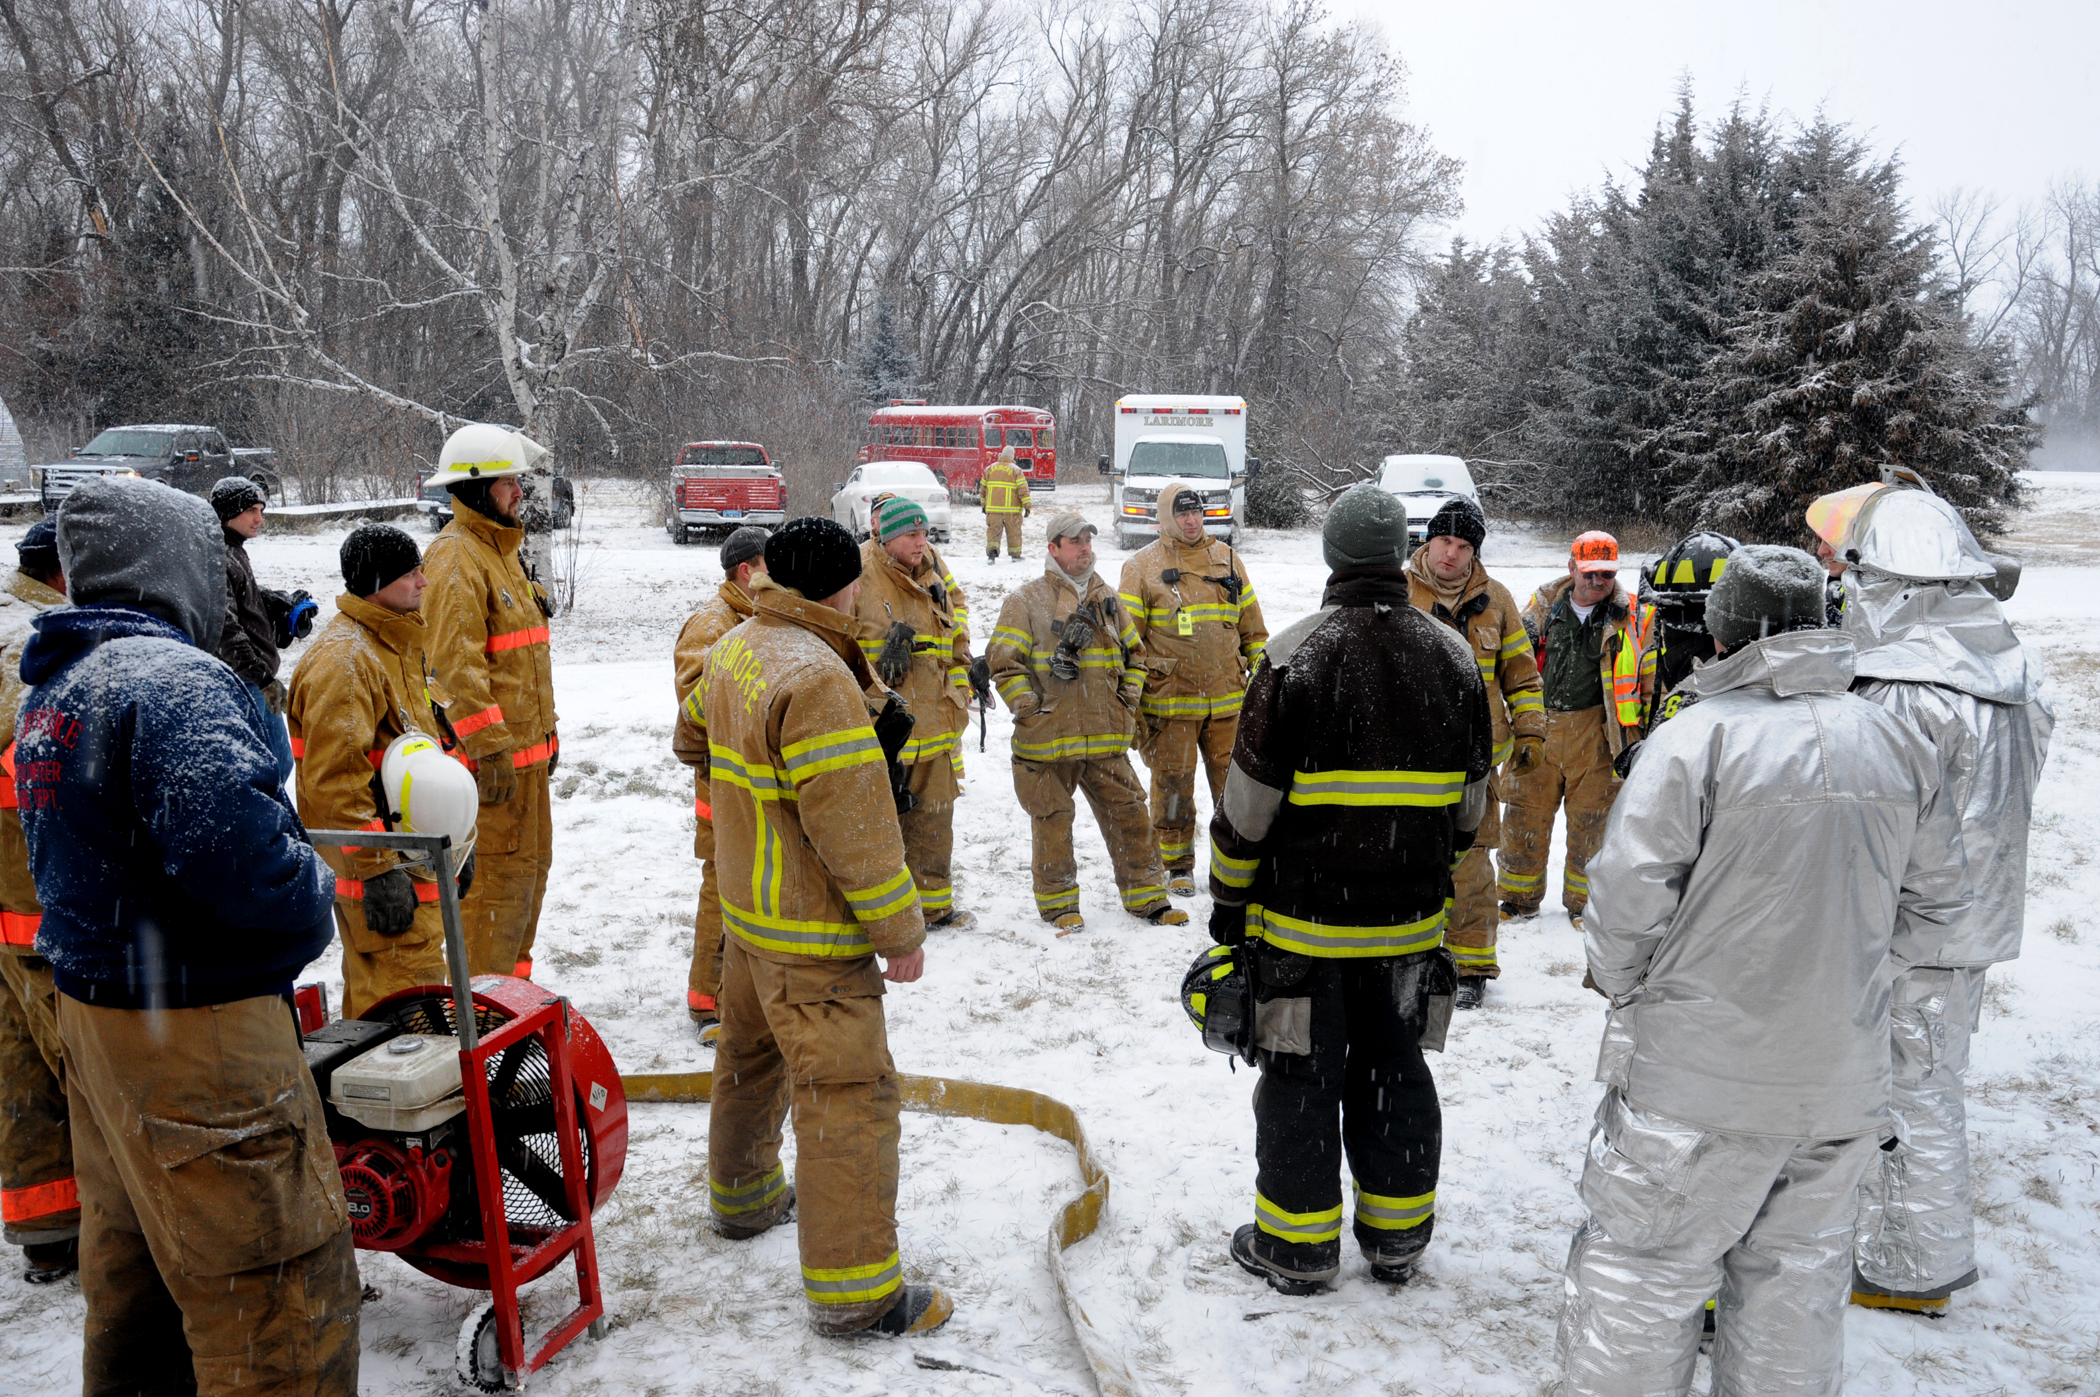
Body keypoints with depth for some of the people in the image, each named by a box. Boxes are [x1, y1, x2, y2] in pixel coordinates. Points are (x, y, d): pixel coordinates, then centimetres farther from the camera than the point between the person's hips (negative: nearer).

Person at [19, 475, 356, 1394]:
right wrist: (315, 902, -13)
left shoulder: (52, 690, 12)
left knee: (131, 1270, 25)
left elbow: (91, 852, 16)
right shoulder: (175, 680, -21)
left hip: (93, 1011, 10)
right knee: (281, 1296, -1)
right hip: (197, 1037, -10)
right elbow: (239, 854, -31)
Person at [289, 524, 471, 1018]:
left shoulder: (396, 644, 15)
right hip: (386, 865, -10)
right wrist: (377, 870, -25)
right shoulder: (343, 660, -19)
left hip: (415, 853, 10)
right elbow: (336, 782, -24)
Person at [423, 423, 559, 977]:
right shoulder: (456, 558, -15)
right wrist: (490, 749, -25)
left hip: (525, 746, 10)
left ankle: (511, 982, 32)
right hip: (493, 754, -10)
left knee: (530, 863, 18)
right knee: (498, 874, -6)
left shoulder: (499, 548, 18)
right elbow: (456, 664, -23)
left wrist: (545, 730, 24)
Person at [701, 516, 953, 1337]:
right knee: (848, 1093, -3)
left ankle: (743, 1195, 47)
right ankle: (855, 1292, 4)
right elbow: (853, 824, -25)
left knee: (753, 1057, 26)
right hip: (814, 932, -10)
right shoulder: (816, 679, -25)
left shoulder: (733, 653, 6)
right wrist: (900, 930, -16)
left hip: (750, 907, 10)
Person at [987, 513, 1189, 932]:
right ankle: (1058, 902, 21)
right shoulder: (1026, 600, -4)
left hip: (1106, 739, 4)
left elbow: (1132, 654, 21)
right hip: (1047, 740, -4)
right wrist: (1031, 710, -10)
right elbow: (1004, 662, -6)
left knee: (1129, 815, 7)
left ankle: (1146, 896, 20)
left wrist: (1127, 703, 11)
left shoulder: (1106, 598, 13)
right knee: (1053, 822, 4)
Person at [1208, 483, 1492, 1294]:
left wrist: (1228, 901, 0)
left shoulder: (1295, 655, -13)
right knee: (1395, 1072, 17)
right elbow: (1470, 802, 9)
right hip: (1410, 919, 4)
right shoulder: (1453, 659, 1)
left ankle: (1297, 1246, 19)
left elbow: (1249, 801, -11)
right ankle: (1398, 1237, 29)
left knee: (1300, 1079, 8)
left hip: (1303, 918, -4)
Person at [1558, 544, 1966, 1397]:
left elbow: (1628, 896, -15)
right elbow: (1933, 903, 11)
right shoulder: (1896, 742, 4)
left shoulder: (1695, 737, -14)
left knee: (1644, 1268, 8)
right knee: (1799, 1275, 19)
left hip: (1698, 1075, -5)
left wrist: (1621, 986, 3)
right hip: (1843, 1078, 6)